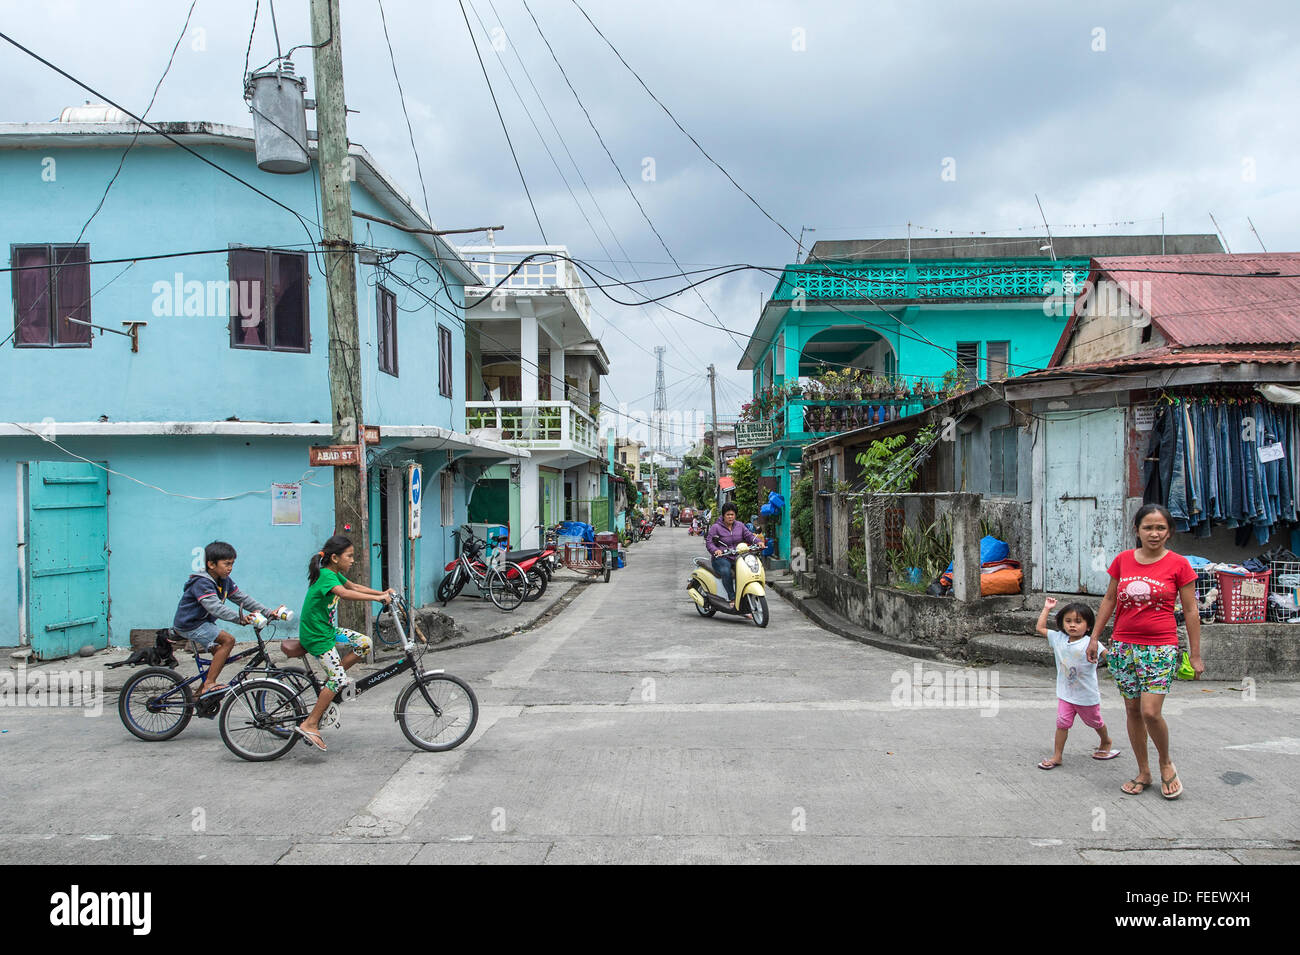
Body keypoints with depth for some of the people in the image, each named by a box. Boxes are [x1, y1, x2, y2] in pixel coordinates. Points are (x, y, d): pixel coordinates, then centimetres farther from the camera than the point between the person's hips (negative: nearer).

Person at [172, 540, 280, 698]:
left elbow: (242, 599, 1)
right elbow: (215, 607, -37)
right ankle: (209, 684, -17)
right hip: (189, 625, -9)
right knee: (228, 640, -21)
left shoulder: (225, 581, 2)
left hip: (203, 623, 9)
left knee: (221, 655, 11)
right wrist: (240, 618, -47)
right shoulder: (202, 583, -25)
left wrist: (269, 612, -9)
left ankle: (200, 693, 24)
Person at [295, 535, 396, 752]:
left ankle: (331, 680, 10)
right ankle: (310, 724, -2)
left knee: (364, 643, 1)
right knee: (339, 679, -12)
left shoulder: (334, 574, 6)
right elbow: (344, 593, -41)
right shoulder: (326, 575, -23)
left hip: (327, 629, 9)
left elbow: (353, 586, 18)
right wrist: (377, 598, -43)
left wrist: (382, 593, 6)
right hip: (315, 636, -9)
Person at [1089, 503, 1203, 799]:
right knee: (1132, 711, 9)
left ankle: (1166, 763, 17)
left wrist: (1195, 655, 0)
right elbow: (1109, 600, 13)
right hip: (1124, 645, 4)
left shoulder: (1178, 564, -4)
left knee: (1150, 712, -11)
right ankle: (1143, 772, 24)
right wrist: (1094, 637, 12)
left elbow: (1190, 611, 0)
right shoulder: (1123, 560, 4)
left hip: (1160, 647, -3)